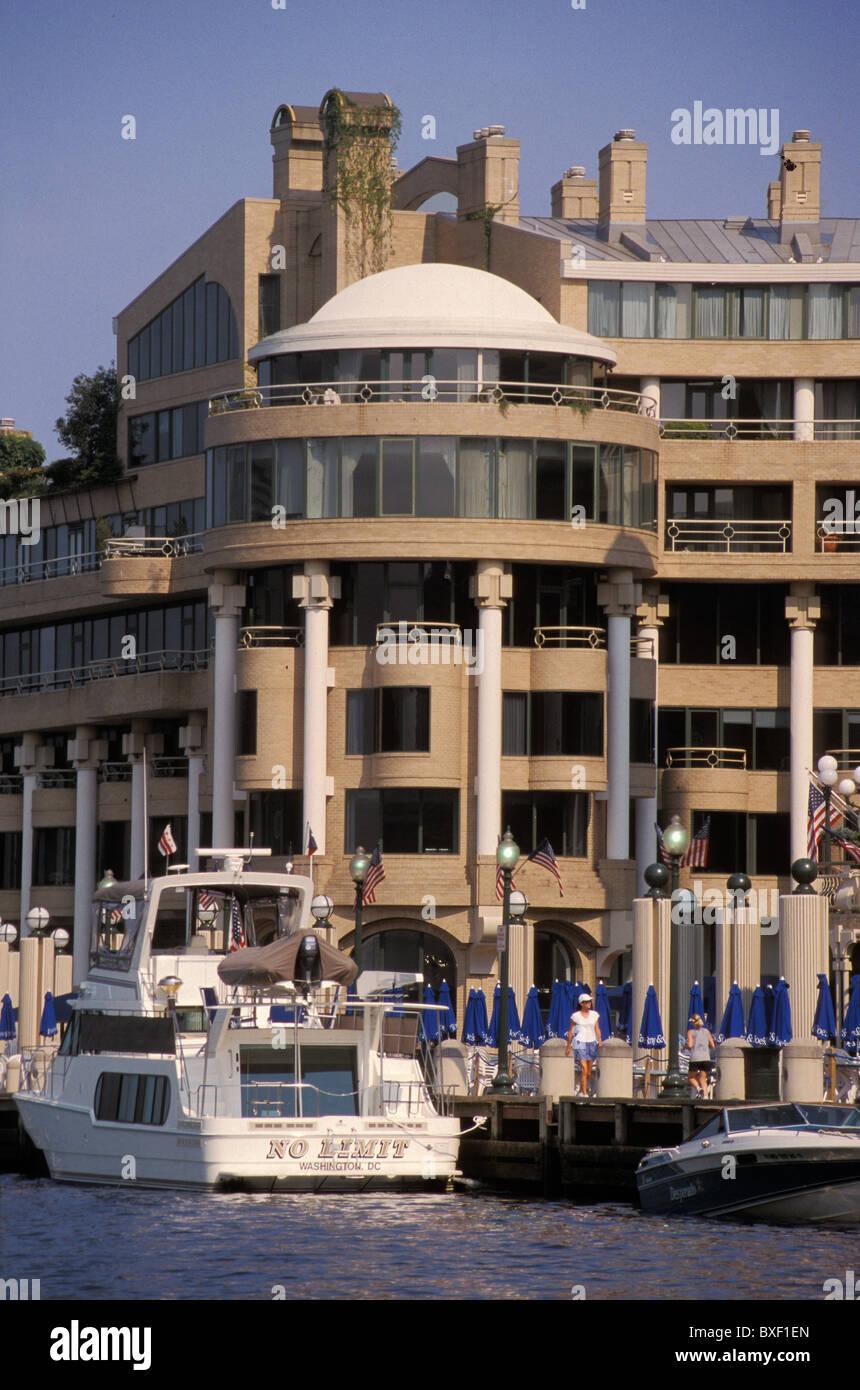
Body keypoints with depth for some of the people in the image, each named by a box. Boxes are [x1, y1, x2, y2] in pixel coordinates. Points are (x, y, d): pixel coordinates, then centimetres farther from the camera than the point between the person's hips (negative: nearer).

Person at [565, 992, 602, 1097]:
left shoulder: (594, 1015, 8)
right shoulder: (575, 1016, 0)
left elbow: (597, 1029, 6)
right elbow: (570, 1031, 5)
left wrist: (600, 1041, -10)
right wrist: (568, 1046, 6)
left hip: (592, 1044, 4)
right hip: (580, 1044, -4)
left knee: (588, 1073, 9)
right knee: (584, 1069, -16)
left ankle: (581, 1091, 27)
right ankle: (584, 1093, -17)